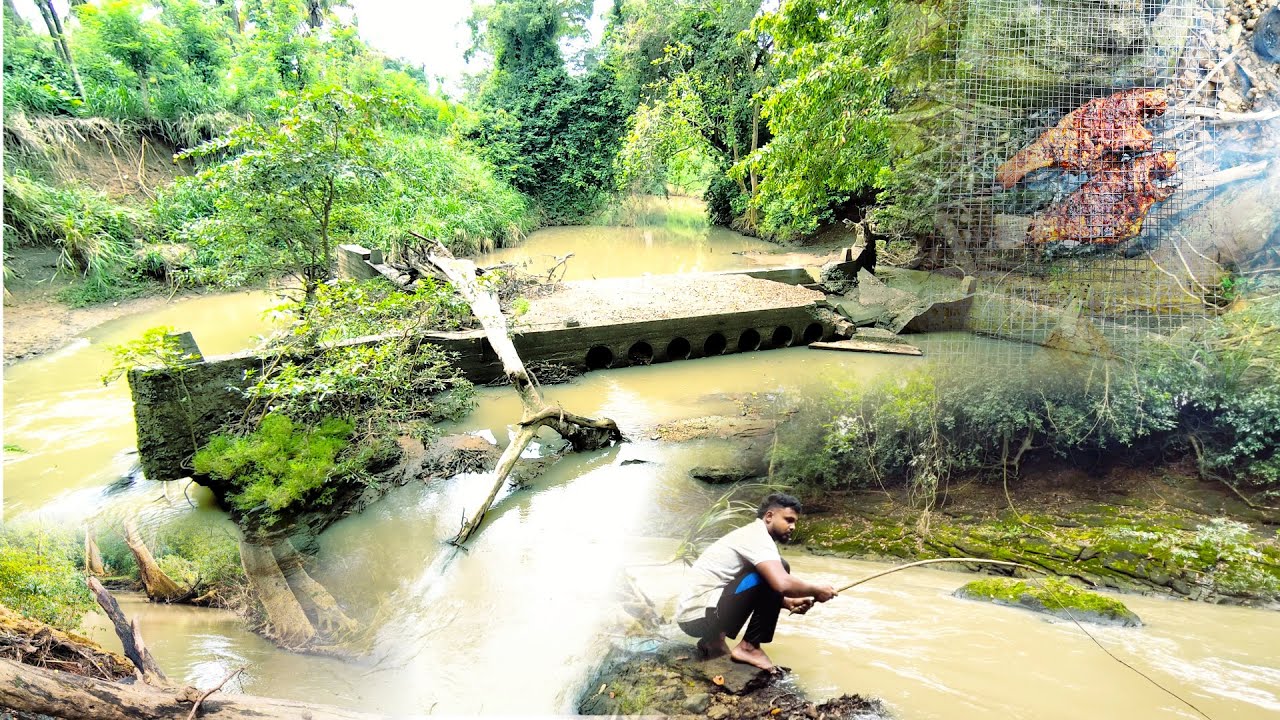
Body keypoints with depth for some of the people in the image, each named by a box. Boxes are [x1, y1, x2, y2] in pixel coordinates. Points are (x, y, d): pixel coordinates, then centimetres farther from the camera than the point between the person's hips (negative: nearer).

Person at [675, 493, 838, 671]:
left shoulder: (748, 535, 18)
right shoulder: (757, 534, -12)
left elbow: (762, 592, 23)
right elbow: (782, 583, -26)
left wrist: (788, 603, 5)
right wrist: (817, 591, -8)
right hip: (700, 615, -10)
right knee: (776, 573, -13)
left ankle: (714, 639, 16)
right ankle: (749, 646, -5)